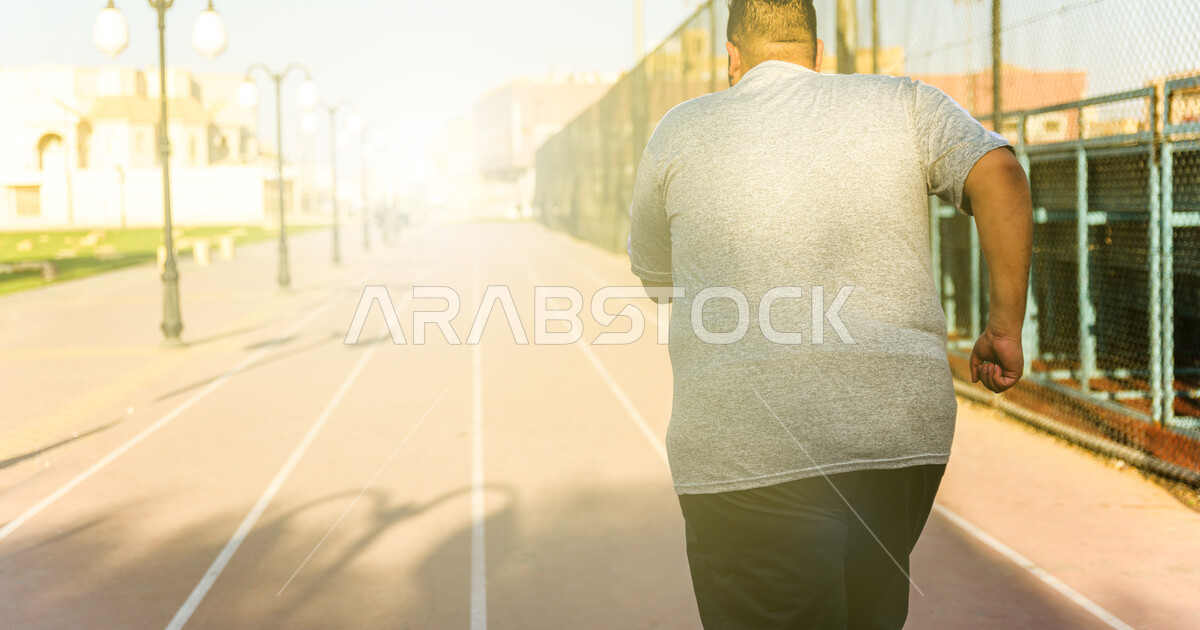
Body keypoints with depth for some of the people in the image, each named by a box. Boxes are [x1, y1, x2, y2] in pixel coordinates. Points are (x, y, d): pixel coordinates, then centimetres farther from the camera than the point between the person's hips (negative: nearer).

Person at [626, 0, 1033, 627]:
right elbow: (1000, 174, -6)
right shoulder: (902, 104, 10)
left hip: (747, 451, -2)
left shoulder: (679, 132, 10)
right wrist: (1004, 327, -2)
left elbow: (654, 274, 22)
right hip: (906, 433, 3)